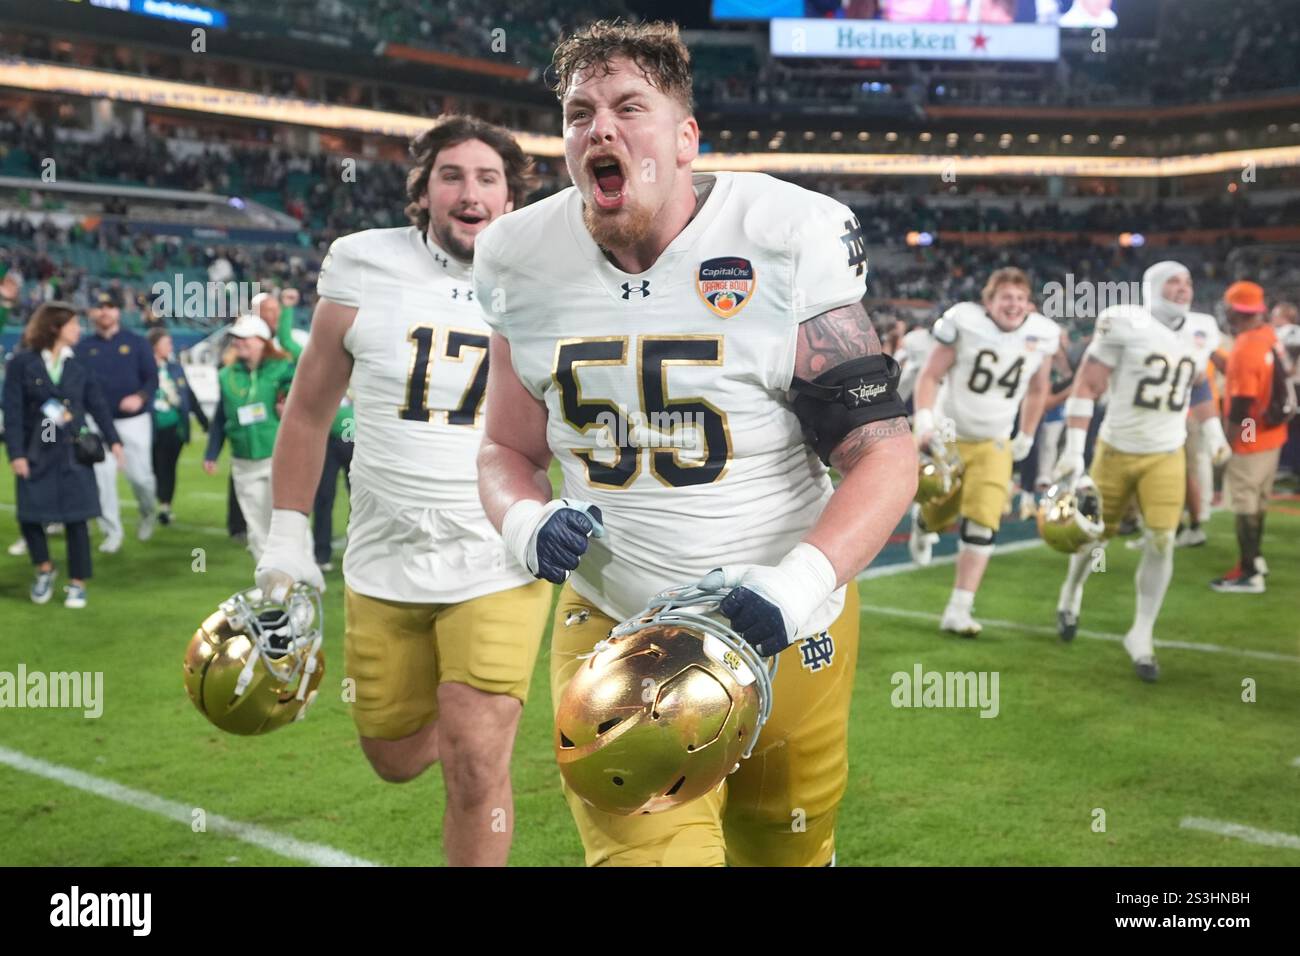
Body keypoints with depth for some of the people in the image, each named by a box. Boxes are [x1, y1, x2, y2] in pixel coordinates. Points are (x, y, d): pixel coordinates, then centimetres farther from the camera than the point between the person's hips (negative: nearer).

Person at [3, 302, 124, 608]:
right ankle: (44, 570, 26)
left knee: (76, 518, 1)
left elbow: (98, 404, 6)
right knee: (29, 515, -1)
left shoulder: (78, 365, 4)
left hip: (73, 453, 2)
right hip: (36, 454, -2)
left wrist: (113, 440, -3)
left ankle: (77, 583, 13)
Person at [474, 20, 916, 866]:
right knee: (644, 850, -10)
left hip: (783, 631, -1)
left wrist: (798, 585, -30)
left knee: (785, 851, 20)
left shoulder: (786, 243, -14)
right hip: (612, 627, 1)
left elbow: (886, 453, -14)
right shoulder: (526, 263, -3)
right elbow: (508, 452, 9)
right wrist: (528, 524, -14)